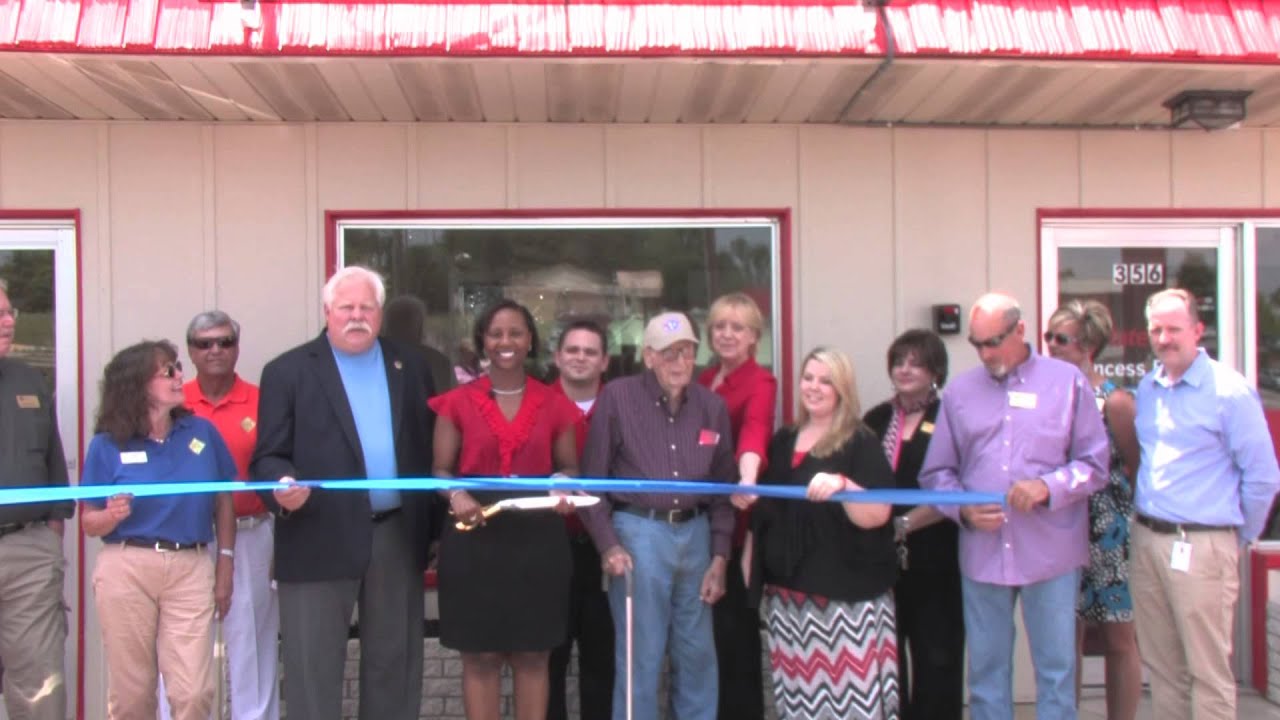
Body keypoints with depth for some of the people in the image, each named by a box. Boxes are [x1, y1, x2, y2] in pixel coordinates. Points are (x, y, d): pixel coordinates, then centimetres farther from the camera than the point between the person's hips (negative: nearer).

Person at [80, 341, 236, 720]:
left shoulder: (202, 431, 6)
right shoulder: (108, 445, 1)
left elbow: (223, 502, 10)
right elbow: (89, 523, 4)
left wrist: (225, 564, 6)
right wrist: (113, 515, -18)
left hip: (192, 568, 1)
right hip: (127, 570, -1)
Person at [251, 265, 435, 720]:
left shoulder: (407, 368, 11)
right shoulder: (288, 371, 0)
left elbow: (424, 450, 10)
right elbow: (268, 457, -4)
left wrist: (430, 529, 3)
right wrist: (282, 486, -26)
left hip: (397, 536, 4)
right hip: (320, 539, -3)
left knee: (394, 662, 13)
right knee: (314, 667, 4)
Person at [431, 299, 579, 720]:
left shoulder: (553, 404, 7)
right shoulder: (458, 402, 3)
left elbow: (570, 468, 12)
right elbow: (440, 469, 4)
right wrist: (455, 495, -17)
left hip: (537, 537, 1)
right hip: (475, 536, -1)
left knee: (532, 654, 7)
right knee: (480, 654, 3)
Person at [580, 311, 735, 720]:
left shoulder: (712, 406, 5)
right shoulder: (617, 397, -6)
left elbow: (723, 484, 10)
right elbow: (593, 479, -3)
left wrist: (720, 555, 7)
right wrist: (608, 544, -10)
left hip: (696, 533, 4)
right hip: (638, 532, -4)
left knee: (698, 653, 13)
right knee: (640, 655, 3)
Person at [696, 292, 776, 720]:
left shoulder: (760, 383, -10)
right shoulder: (705, 380, 12)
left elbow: (754, 429, -30)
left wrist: (747, 479, -48)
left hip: (737, 517, -7)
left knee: (736, 621, 0)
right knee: (710, 620, 15)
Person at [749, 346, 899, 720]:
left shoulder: (861, 444, -4)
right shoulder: (782, 442, 16)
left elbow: (877, 516, -14)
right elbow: (763, 510, 24)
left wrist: (842, 485, -30)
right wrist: (752, 565, 19)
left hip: (847, 595, -6)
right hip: (787, 594, 6)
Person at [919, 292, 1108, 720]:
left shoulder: (1067, 381, 3)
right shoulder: (959, 392, 9)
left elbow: (1094, 464, 1)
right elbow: (936, 473, 8)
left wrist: (1048, 487, -16)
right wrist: (963, 510, -10)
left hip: (1050, 553, -2)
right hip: (982, 553, 2)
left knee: (1056, 668, 4)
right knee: (985, 669, 10)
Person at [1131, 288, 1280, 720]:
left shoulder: (1229, 391, -9)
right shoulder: (1147, 390, 10)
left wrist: (1239, 536, 2)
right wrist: (1145, 526, 13)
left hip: (1201, 547, -6)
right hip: (1146, 539, 6)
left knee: (1208, 671, 1)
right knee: (1161, 665, 14)